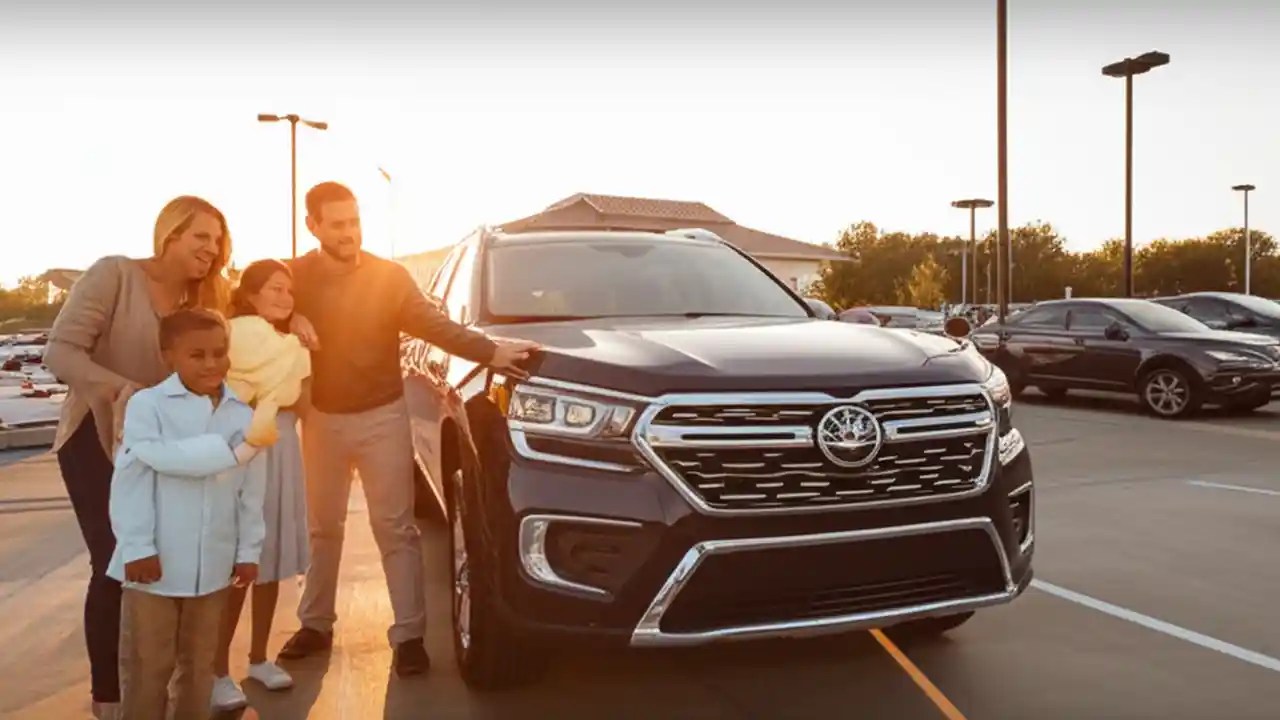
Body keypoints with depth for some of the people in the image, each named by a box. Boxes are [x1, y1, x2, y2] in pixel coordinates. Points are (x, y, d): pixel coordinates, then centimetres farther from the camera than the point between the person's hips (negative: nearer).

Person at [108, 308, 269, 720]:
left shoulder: (243, 414, 1)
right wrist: (137, 547, -13)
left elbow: (251, 491, 4)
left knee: (200, 660, 18)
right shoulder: (147, 405, -10)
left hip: (214, 563, 4)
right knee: (148, 664, 9)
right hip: (156, 560, -3)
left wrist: (248, 551, 5)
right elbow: (130, 481, -11)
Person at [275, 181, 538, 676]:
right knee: (322, 527, 14)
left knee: (396, 529, -2)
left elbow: (433, 324, -12)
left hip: (382, 417, -2)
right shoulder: (296, 277, -2)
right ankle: (315, 625, 30)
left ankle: (409, 635, 5)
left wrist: (489, 351, -26)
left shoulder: (389, 276, -5)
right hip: (322, 418, 2)